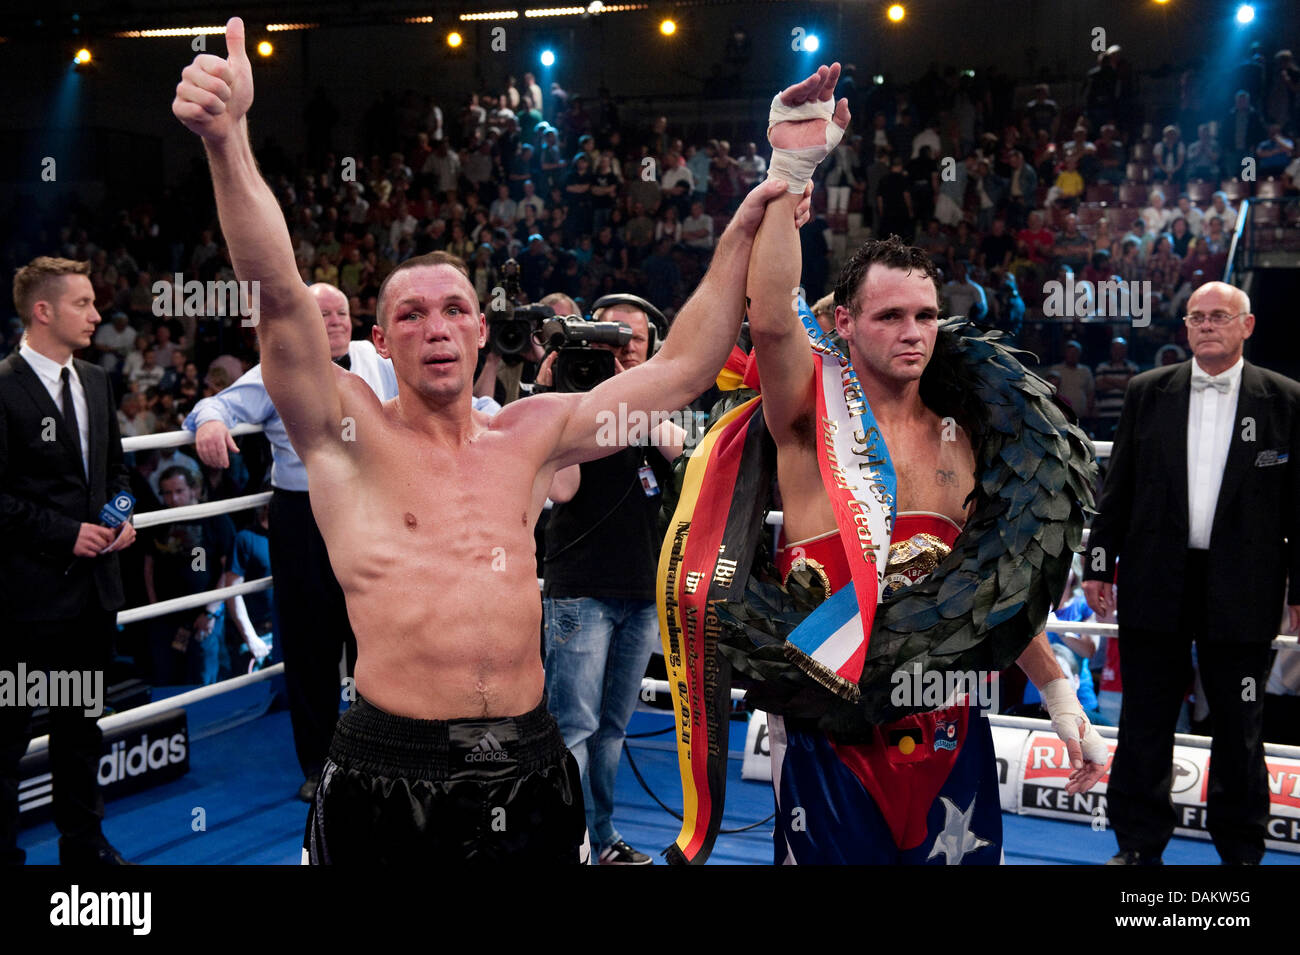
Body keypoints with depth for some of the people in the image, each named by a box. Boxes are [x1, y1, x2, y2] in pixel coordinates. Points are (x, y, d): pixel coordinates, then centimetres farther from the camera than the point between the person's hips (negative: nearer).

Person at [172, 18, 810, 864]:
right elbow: (280, 293, -14)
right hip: (387, 777, -3)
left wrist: (744, 231, 8)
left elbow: (684, 366, 13)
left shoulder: (531, 435, 11)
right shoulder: (350, 433, 0)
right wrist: (228, 140, -27)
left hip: (531, 770, 4)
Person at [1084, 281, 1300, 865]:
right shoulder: (1148, 393, 6)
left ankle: (1241, 849, 25)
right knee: (1145, 723, 8)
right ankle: (1139, 846, 20)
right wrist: (1099, 564, 4)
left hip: (1241, 591, -1)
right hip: (1156, 586, 2)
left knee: (1239, 729, 10)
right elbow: (1119, 486, 7)